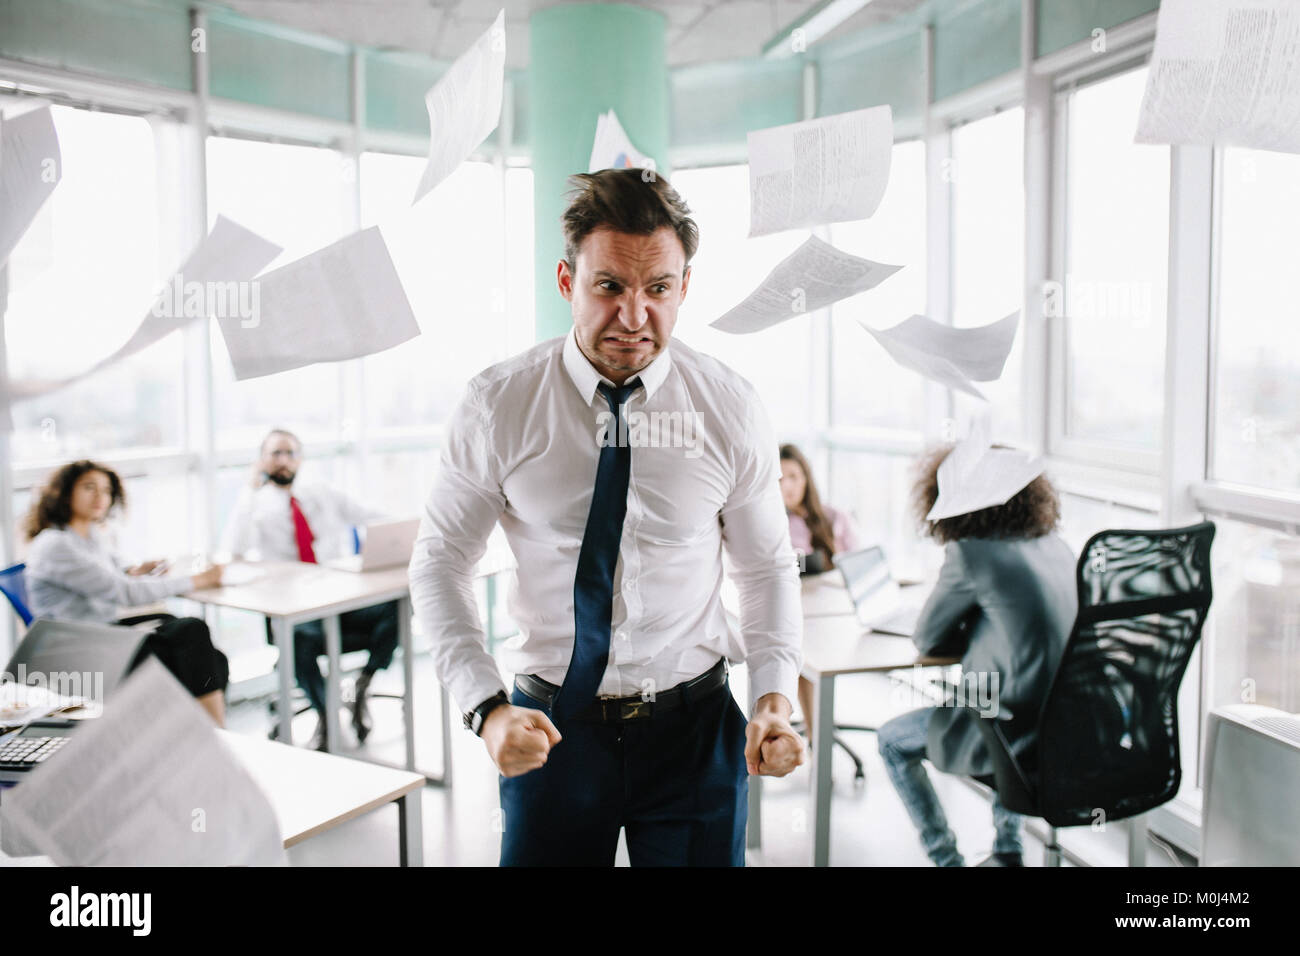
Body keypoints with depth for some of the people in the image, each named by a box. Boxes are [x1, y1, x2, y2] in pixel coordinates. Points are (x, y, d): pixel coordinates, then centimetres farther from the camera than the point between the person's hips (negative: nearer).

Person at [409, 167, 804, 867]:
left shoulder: (730, 409, -7)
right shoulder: (498, 405, -9)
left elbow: (767, 565, 3)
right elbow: (439, 562, -3)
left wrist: (775, 694, -11)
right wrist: (485, 706, -15)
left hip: (693, 729, 1)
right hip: (549, 729, 0)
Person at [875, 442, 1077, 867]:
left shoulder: (971, 554, -16)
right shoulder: (1054, 545, 6)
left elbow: (925, 639, -5)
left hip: (1017, 728, -8)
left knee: (892, 740, 15)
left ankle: (947, 859, 18)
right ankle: (1007, 851, 38)